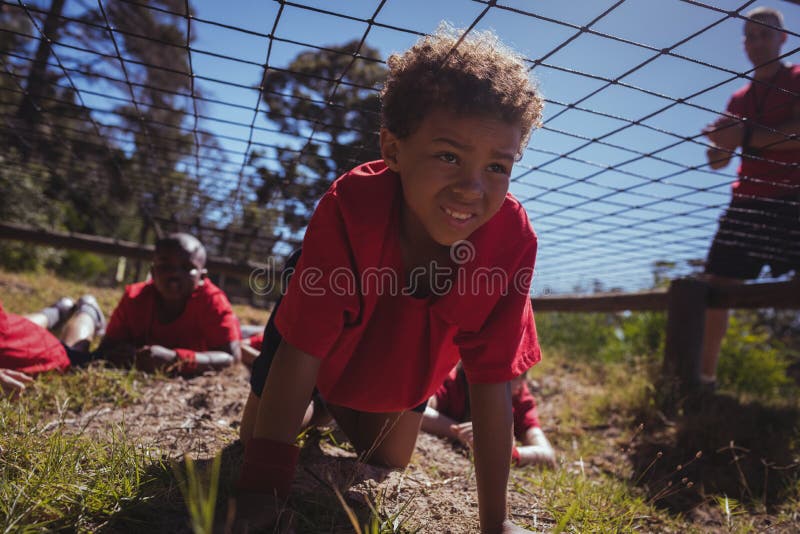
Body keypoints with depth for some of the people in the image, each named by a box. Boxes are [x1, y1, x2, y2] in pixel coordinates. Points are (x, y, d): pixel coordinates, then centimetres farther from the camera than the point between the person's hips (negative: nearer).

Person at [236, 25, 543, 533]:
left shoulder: (513, 240, -36)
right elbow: (300, 352, -37)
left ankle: (341, 407, 46)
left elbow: (492, 386, -29)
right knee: (258, 436, 4)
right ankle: (315, 405, 39)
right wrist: (261, 491, -36)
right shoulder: (350, 207, -42)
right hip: (330, 338, -2)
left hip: (408, 352, 2)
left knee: (389, 459, 14)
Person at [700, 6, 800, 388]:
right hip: (747, 203, 6)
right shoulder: (739, 99, 18)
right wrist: (718, 142, -7)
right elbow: (717, 160, 14)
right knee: (717, 285, 2)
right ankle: (705, 375, 12)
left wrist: (745, 136, -19)